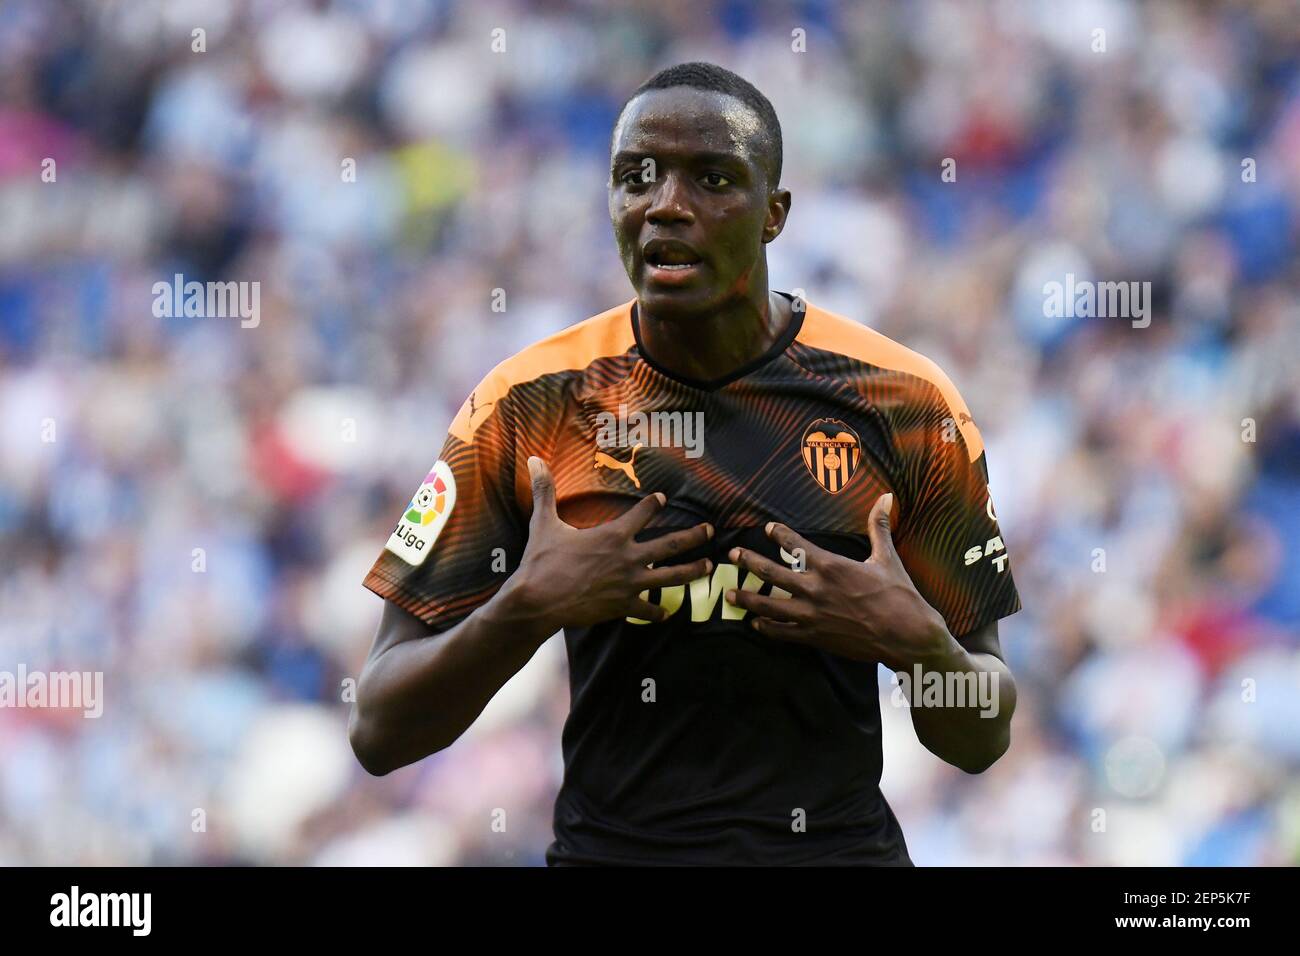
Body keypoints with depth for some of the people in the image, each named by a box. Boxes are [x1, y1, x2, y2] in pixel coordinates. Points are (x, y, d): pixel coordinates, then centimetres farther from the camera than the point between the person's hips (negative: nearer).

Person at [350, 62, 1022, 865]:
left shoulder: (902, 404, -3)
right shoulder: (530, 407, -5)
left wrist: (917, 642, -18)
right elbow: (380, 732, -5)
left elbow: (981, 740, 2)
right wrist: (527, 608, -21)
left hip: (840, 841, 0)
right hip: (607, 845, 0)